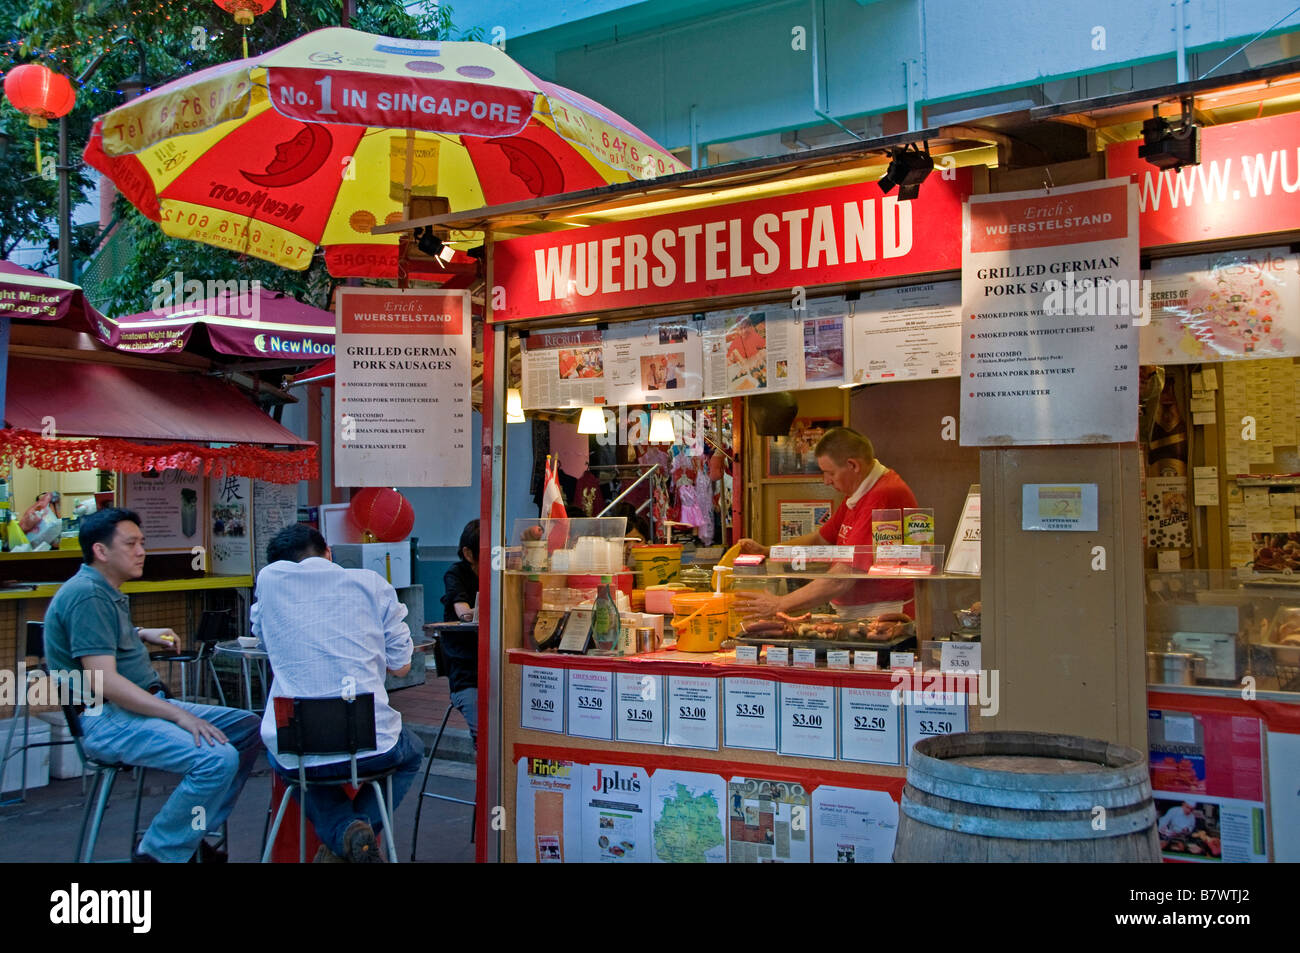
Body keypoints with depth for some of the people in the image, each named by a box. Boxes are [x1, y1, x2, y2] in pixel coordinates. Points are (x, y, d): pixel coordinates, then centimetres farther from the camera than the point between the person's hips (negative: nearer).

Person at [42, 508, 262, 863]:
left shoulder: (107, 593, 18)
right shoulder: (87, 596, -16)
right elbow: (104, 680, -24)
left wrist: (142, 635, 23)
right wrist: (178, 715, -26)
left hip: (146, 704, 11)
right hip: (107, 720, -11)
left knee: (248, 727, 5)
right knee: (217, 758, -30)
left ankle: (191, 834, 9)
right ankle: (158, 852, -10)